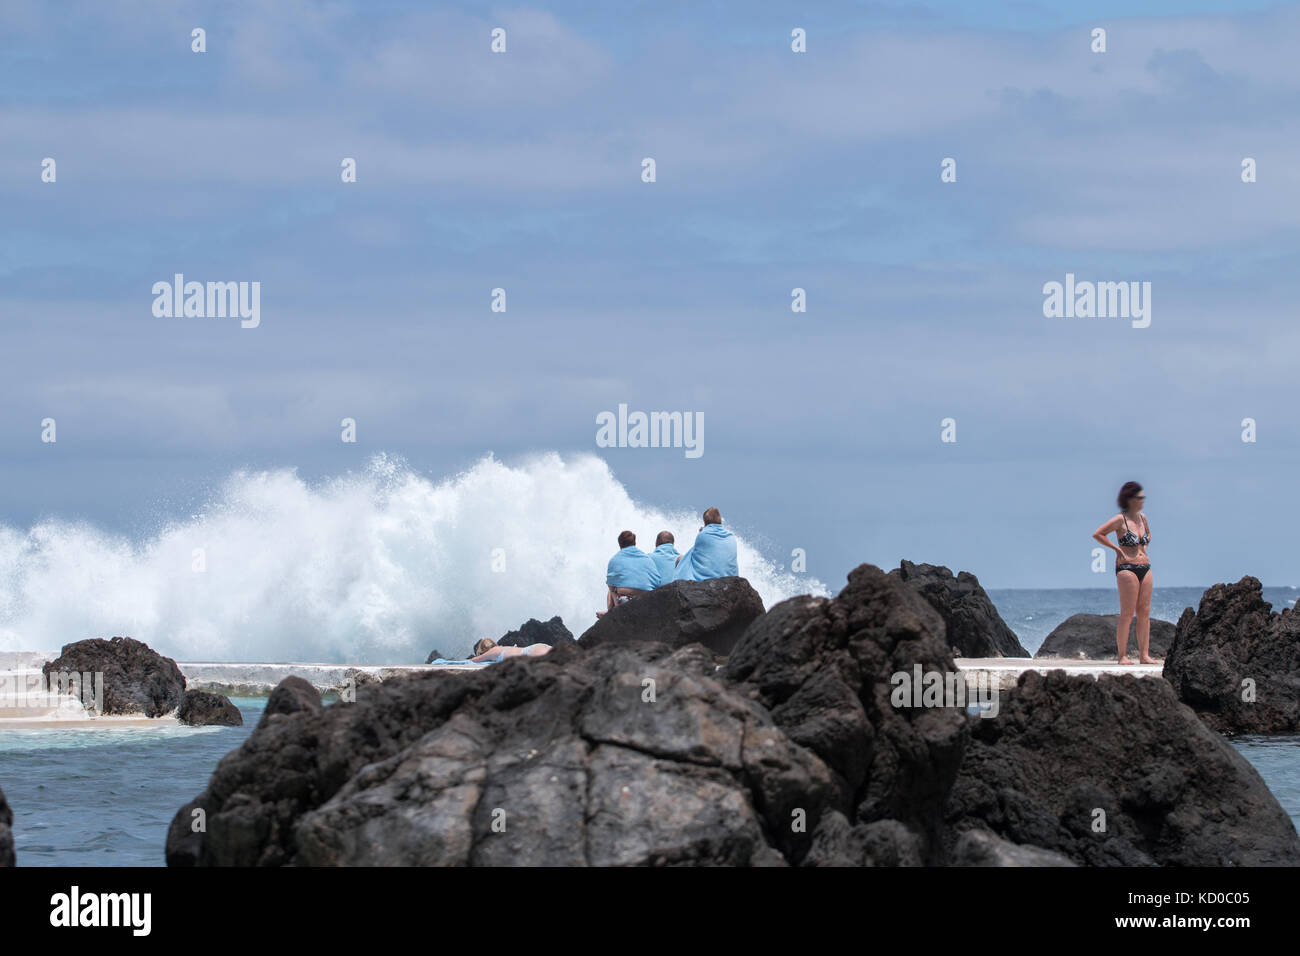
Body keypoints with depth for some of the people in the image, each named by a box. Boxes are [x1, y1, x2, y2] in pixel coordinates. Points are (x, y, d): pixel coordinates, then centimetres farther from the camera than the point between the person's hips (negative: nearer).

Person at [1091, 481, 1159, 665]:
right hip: (1127, 568, -7)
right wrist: (1117, 549, -9)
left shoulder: (1142, 517, 13)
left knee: (1145, 613, 3)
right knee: (1127, 614, -8)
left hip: (1145, 567, 7)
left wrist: (1143, 548, 15)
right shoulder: (1120, 520, -8)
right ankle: (1122, 656, -5)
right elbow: (1097, 534, -12)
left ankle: (1144, 655, 5)